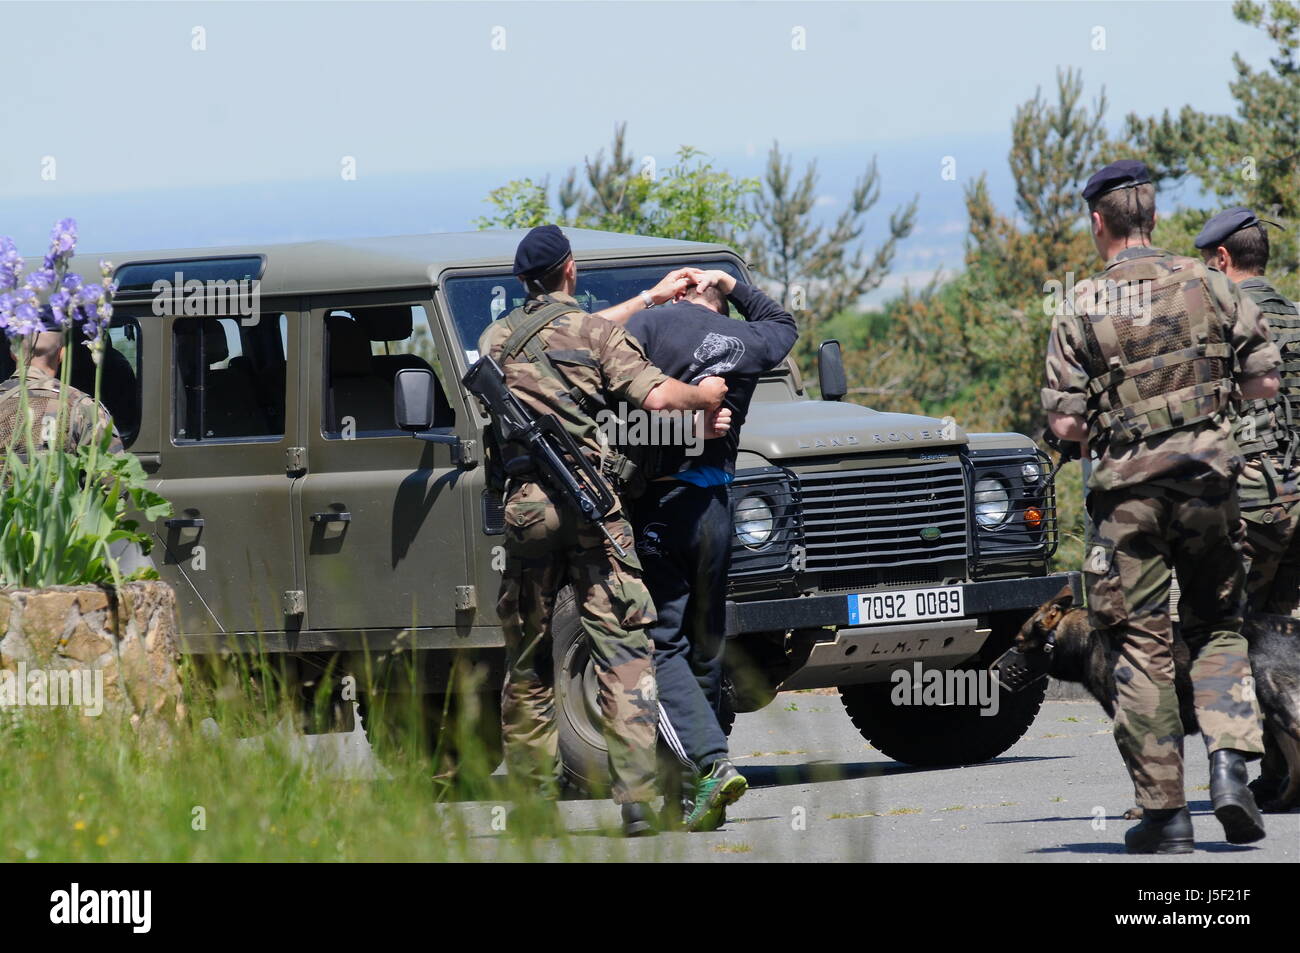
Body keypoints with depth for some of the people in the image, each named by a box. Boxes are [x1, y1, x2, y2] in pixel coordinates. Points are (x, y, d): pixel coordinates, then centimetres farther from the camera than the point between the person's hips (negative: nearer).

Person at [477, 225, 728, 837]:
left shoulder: (494, 340, 15)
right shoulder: (599, 334, -1)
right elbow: (655, 396, -13)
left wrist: (647, 300, 37)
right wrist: (705, 394, 8)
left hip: (521, 505, 4)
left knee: (527, 662, 12)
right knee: (622, 654, -5)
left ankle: (533, 801, 12)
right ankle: (637, 800, -15)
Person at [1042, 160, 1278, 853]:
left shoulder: (1084, 310, -5)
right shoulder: (1206, 285, 1)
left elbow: (1064, 423, -7)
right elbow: (1264, 381, 4)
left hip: (1129, 490, -2)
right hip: (1208, 476, 2)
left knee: (1143, 647, 4)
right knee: (1217, 628, 16)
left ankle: (1164, 813, 2)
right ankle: (1229, 763, -6)